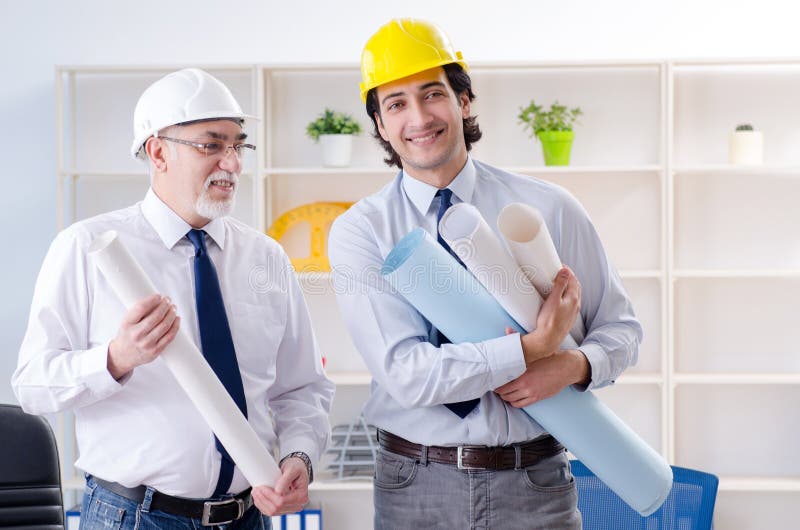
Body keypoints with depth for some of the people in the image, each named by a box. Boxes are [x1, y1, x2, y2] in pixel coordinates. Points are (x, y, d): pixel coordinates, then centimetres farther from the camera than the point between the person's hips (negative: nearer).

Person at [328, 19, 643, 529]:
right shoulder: (358, 233, -6)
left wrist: (574, 366, -15)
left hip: (534, 484, 1)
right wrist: (533, 348, -22)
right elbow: (407, 374, -16)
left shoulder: (549, 209, -2)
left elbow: (620, 325, 6)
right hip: (416, 486, -1)